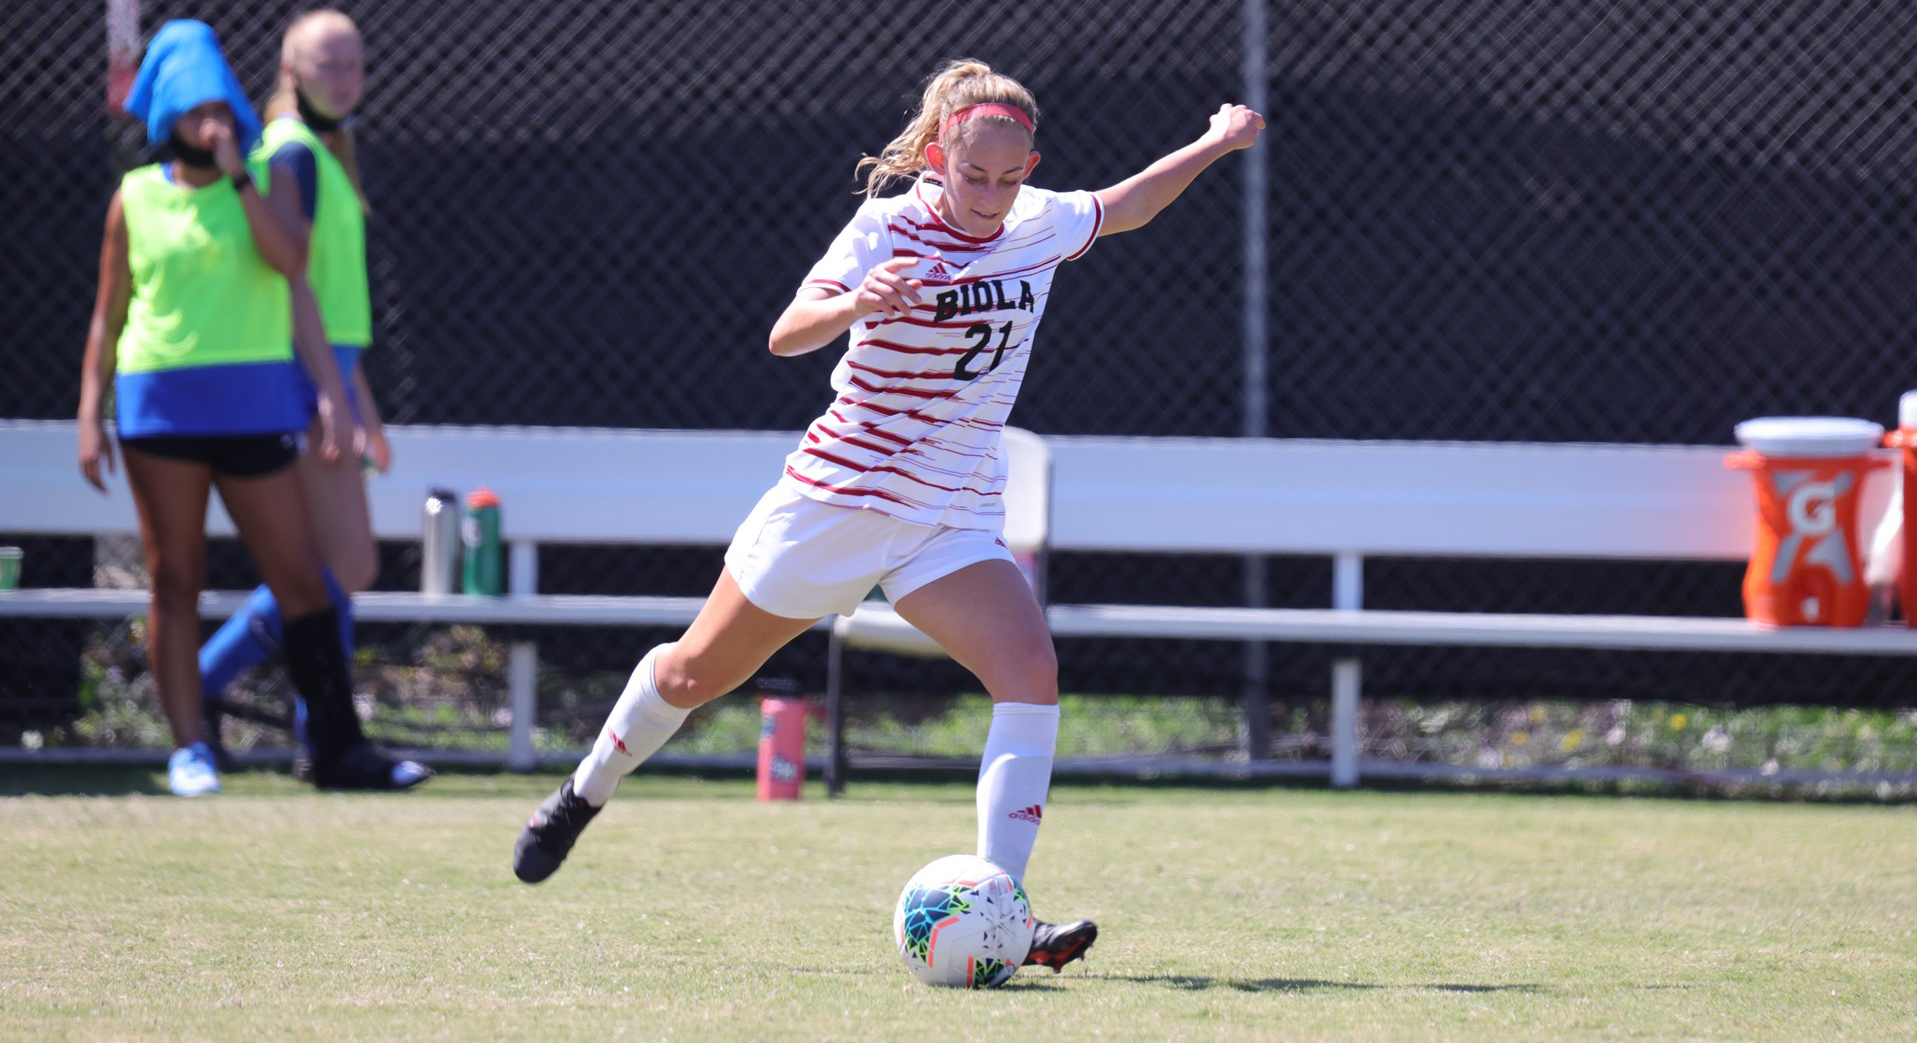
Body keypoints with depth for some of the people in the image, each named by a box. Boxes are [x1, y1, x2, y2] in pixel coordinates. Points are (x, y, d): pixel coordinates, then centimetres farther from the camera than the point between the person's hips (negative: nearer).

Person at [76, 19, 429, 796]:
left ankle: (338, 747, 1)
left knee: (300, 578, -1)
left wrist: (235, 176, -15)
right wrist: (91, 413, 5)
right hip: (160, 403, 0)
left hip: (255, 403, 1)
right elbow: (108, 314, 11)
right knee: (175, 578, 0)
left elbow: (289, 261, -13)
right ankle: (188, 749, 4)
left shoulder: (268, 177, 6)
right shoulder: (136, 197, 6)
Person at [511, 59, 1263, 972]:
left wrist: (1214, 145, 21)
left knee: (1030, 671, -22)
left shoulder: (1042, 224, 0)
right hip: (839, 498, -4)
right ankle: (584, 795, 42)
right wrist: (856, 304, -48)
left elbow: (1121, 207, 24)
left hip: (953, 518, 4)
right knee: (699, 671, 13)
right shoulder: (890, 228, -16)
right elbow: (787, 334, -29)